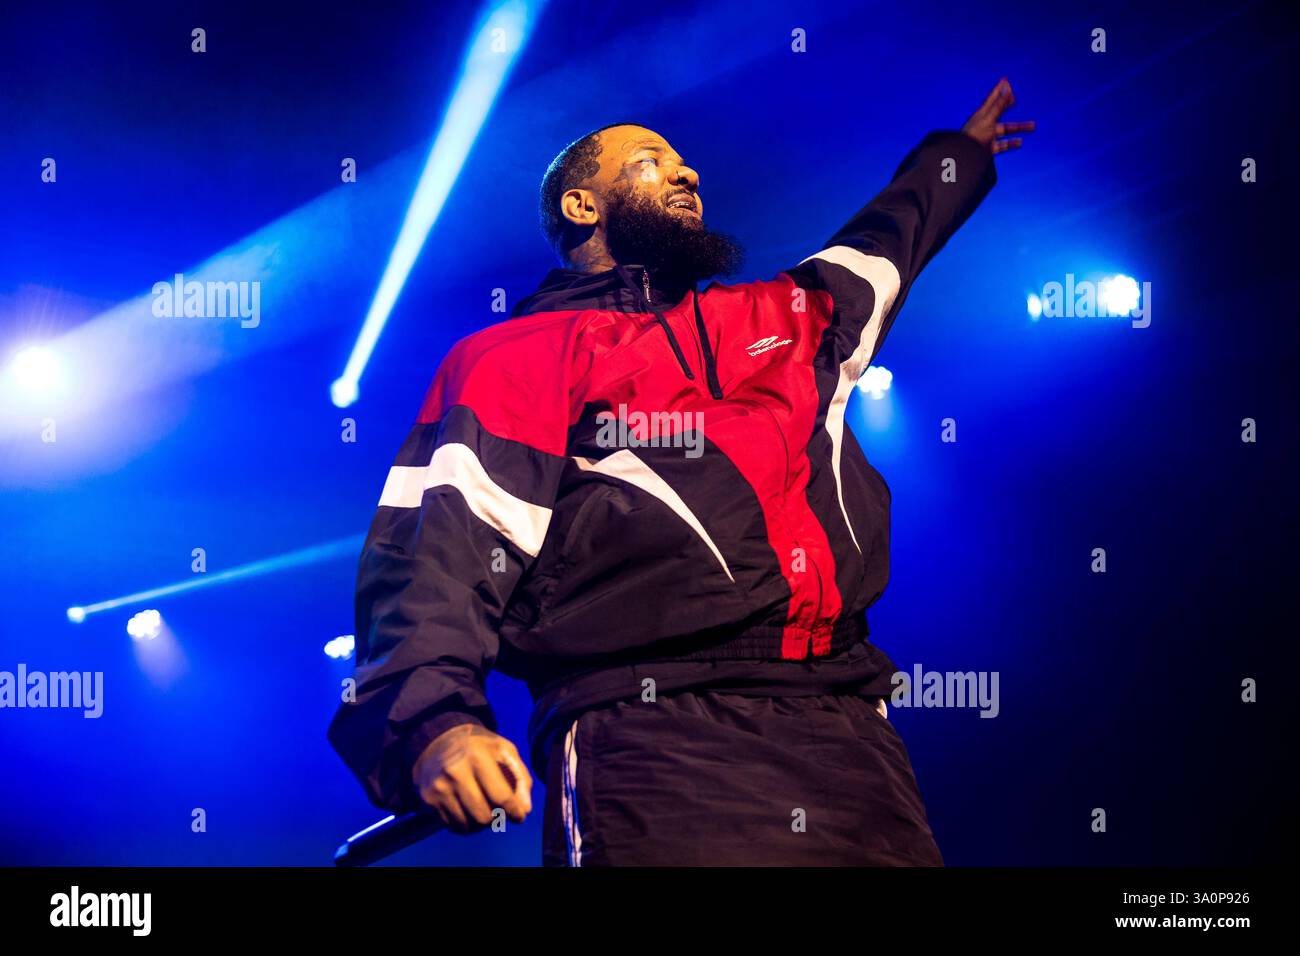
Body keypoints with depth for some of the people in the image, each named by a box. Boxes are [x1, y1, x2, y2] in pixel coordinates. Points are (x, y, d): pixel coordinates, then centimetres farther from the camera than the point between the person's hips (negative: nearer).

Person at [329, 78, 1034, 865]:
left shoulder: (787, 319, 28)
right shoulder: (518, 357, 9)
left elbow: (883, 243, 51)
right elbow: (439, 557, -5)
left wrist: (965, 149, 68)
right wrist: (435, 725, -23)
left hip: (847, 727, 6)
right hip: (652, 738, -5)